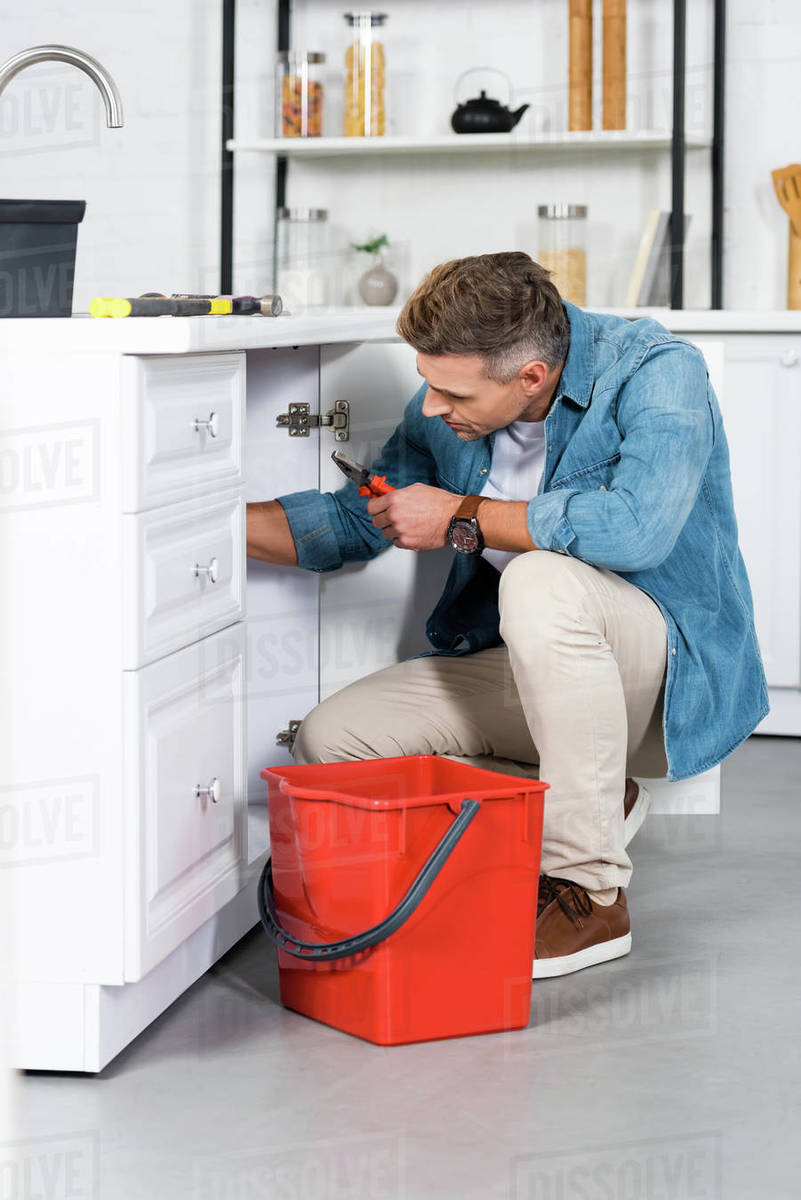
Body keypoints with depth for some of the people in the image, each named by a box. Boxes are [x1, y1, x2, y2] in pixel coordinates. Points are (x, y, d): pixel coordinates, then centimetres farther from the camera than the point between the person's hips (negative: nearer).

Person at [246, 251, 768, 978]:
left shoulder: (659, 371, -21)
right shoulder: (445, 411, -1)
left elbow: (638, 524, -39)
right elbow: (353, 521, 14)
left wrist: (461, 519, -26)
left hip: (675, 669, -7)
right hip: (520, 666, 7)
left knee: (541, 581, -38)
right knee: (327, 744, -8)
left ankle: (593, 896, -25)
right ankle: (590, 807, 5)